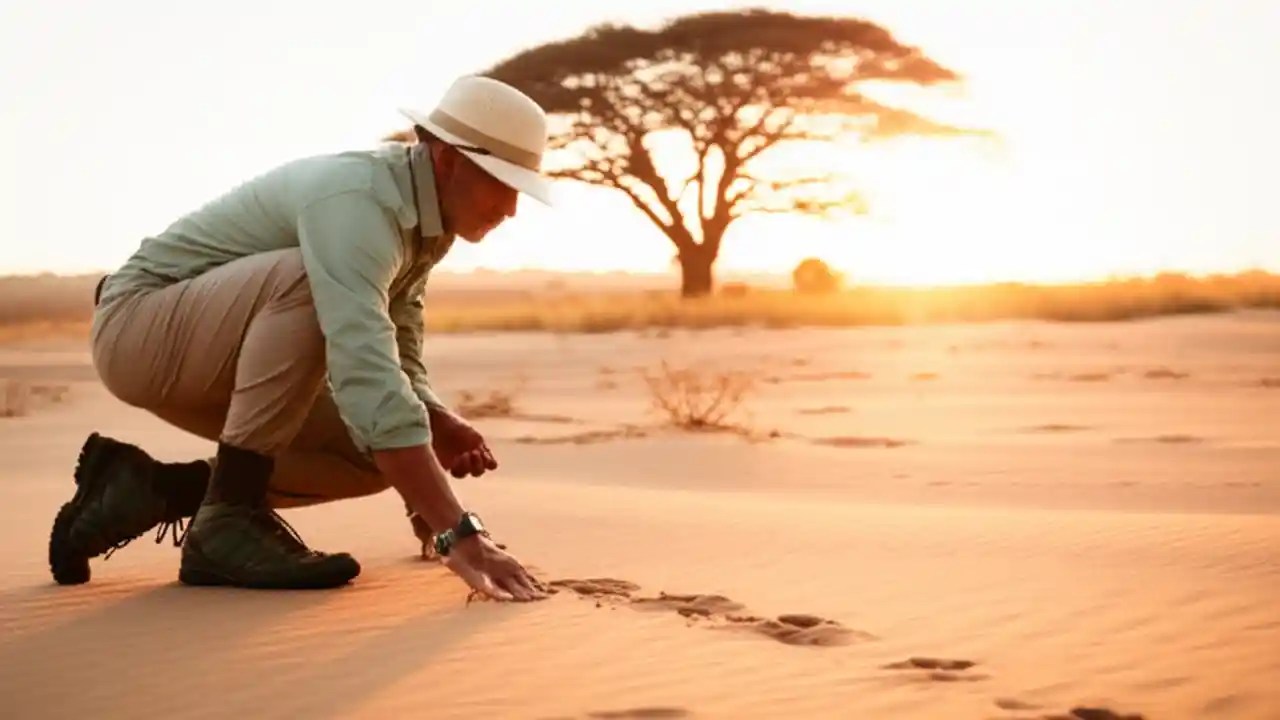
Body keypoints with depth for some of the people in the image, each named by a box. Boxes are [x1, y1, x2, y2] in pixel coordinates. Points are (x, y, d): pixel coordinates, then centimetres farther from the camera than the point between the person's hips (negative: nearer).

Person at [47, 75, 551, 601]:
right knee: (310, 281, -33)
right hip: (138, 326, -9)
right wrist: (458, 534, -46)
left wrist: (438, 425, -15)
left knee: (380, 451, -2)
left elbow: (393, 362, 8)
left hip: (218, 356, 9)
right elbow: (366, 378, -42)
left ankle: (149, 489, 4)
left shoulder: (424, 219, 1)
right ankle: (227, 521, -24)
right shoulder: (356, 202, -29)